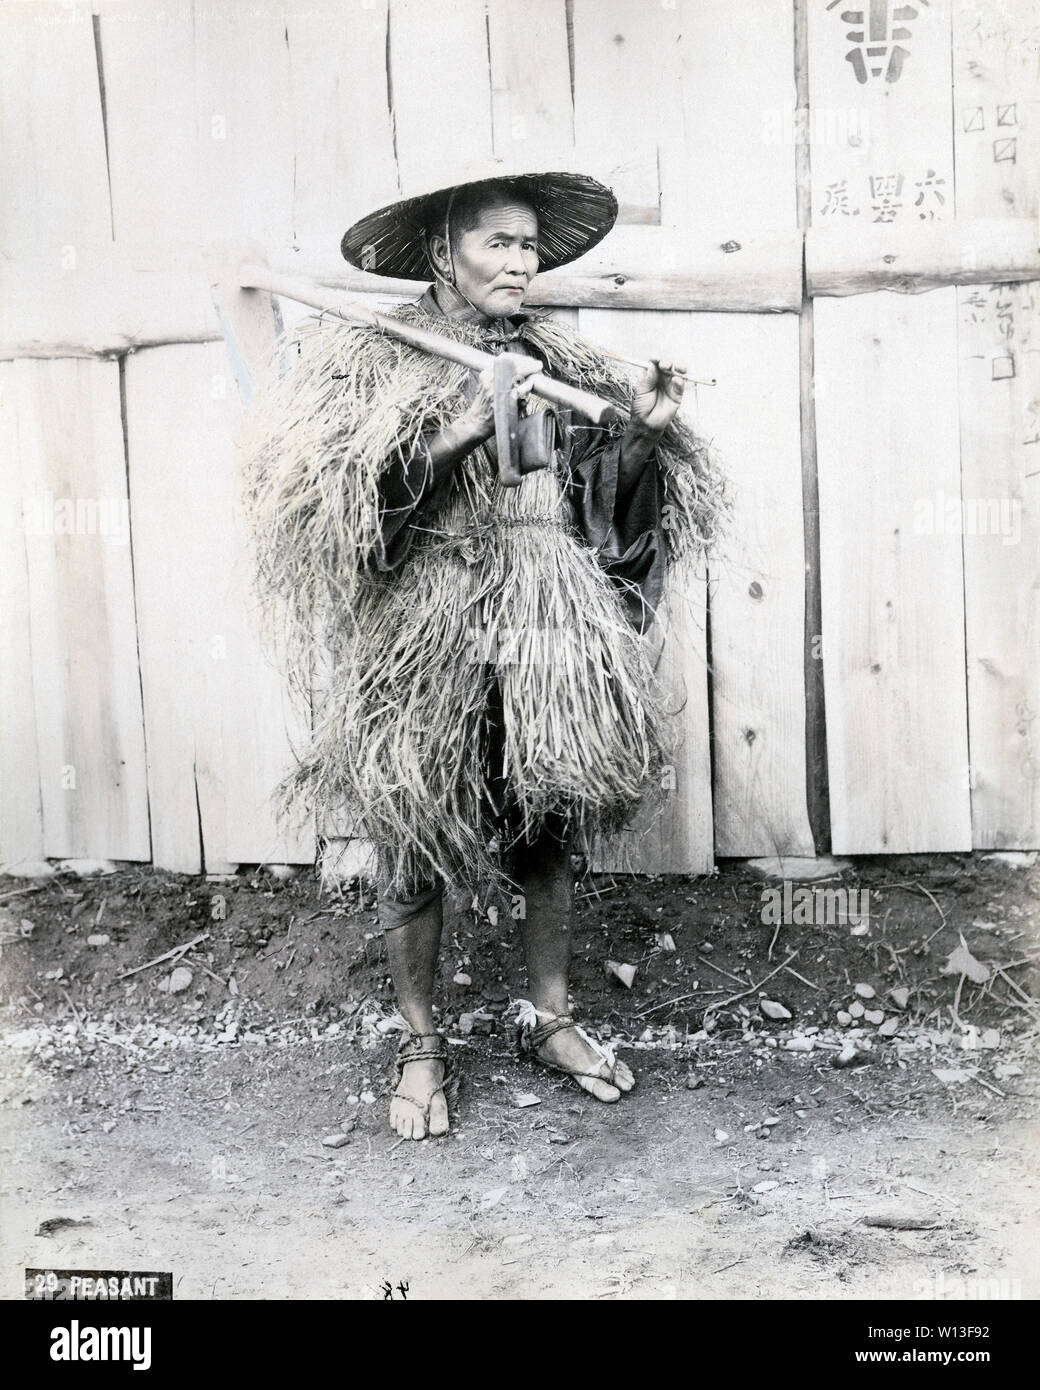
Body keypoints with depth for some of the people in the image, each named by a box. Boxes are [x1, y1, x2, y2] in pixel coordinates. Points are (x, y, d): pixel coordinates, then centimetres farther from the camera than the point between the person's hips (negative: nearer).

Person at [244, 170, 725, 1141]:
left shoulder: (552, 359, 10)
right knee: (415, 842, 7)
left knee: (549, 829, 13)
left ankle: (550, 1016, 32)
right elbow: (322, 493, -17)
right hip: (425, 638, -4)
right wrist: (461, 428, -23)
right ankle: (420, 1044, 25)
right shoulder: (369, 359, -3)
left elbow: (608, 492, 14)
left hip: (546, 637, 4)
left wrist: (650, 430, -7)